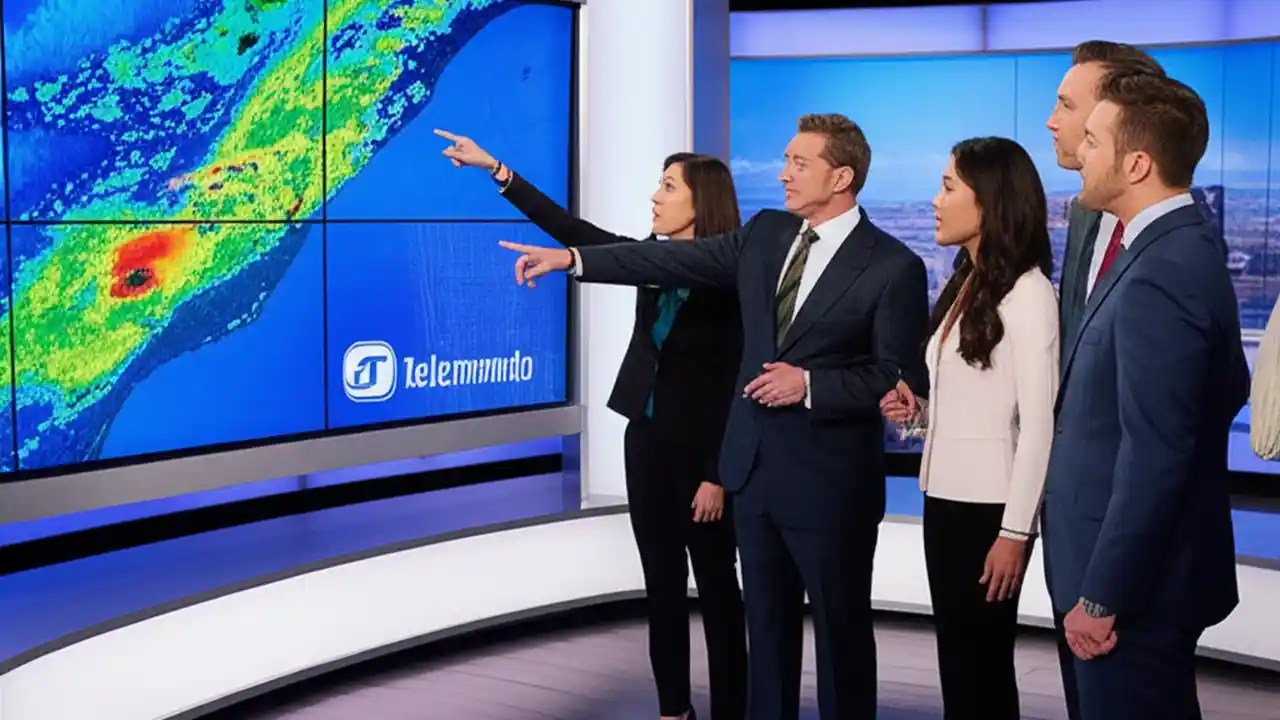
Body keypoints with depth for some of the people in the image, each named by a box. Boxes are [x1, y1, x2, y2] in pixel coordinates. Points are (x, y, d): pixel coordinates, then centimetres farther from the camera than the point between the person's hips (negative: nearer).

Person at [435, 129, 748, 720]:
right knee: (661, 582, 13)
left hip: (702, 451, -6)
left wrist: (718, 475, -16)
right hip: (647, 440, 6)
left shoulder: (732, 279, -15)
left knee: (715, 586, 5)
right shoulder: (653, 258, 2)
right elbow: (572, 231, 2)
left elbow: (741, 386, -15)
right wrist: (495, 169, -2)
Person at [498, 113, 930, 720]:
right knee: (766, 623, 16)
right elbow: (676, 260, 5)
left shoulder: (893, 267, -12)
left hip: (829, 482, -6)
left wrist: (811, 384, -21)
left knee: (841, 629, 7)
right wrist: (570, 258, 0)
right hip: (754, 466, 6)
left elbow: (905, 380, -12)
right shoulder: (765, 233, 5)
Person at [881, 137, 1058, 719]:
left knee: (982, 666, 4)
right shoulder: (964, 285, 11)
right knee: (958, 660, 14)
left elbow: (1038, 424, -16)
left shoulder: (1027, 293, -14)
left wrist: (1016, 530, -17)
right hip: (945, 497, 8)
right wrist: (918, 408, -2)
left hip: (990, 506, -8)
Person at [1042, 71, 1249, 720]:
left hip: (1135, 579, -10)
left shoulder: (1159, 275, -24)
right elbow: (1227, 389, 17)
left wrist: (1101, 596, -20)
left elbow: (1153, 457, -26)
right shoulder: (1183, 248, 7)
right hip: (1149, 566, 10)